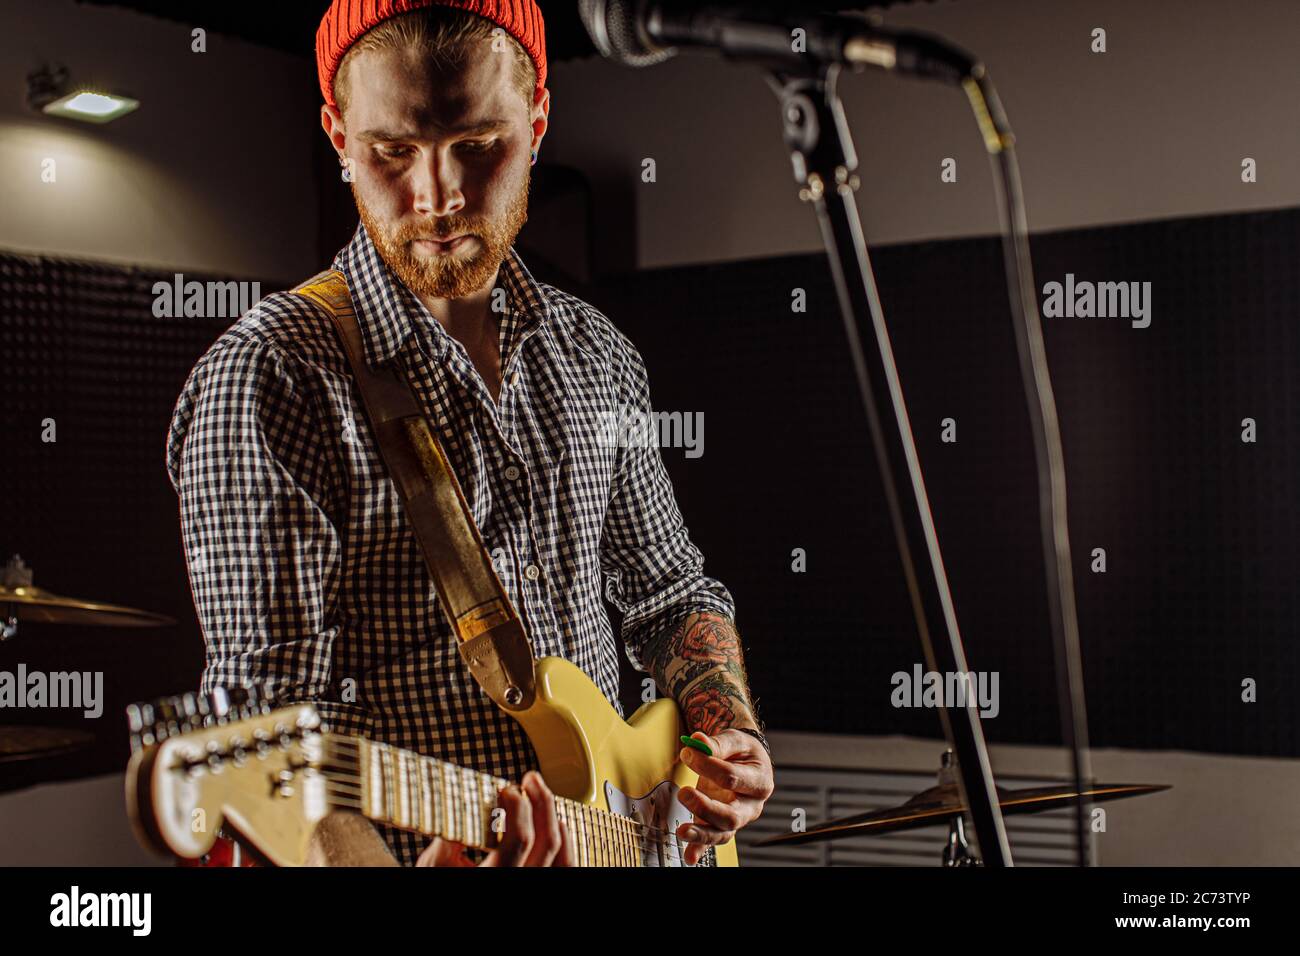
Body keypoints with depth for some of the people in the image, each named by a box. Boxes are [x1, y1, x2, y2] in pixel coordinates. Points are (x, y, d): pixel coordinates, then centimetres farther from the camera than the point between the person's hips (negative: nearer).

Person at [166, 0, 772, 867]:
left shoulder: (593, 350, 8)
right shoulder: (271, 377, -12)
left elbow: (669, 589, 19)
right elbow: (269, 707, -16)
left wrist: (729, 738, 2)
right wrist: (371, 859, -32)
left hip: (608, 831, 6)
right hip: (404, 843, -5)